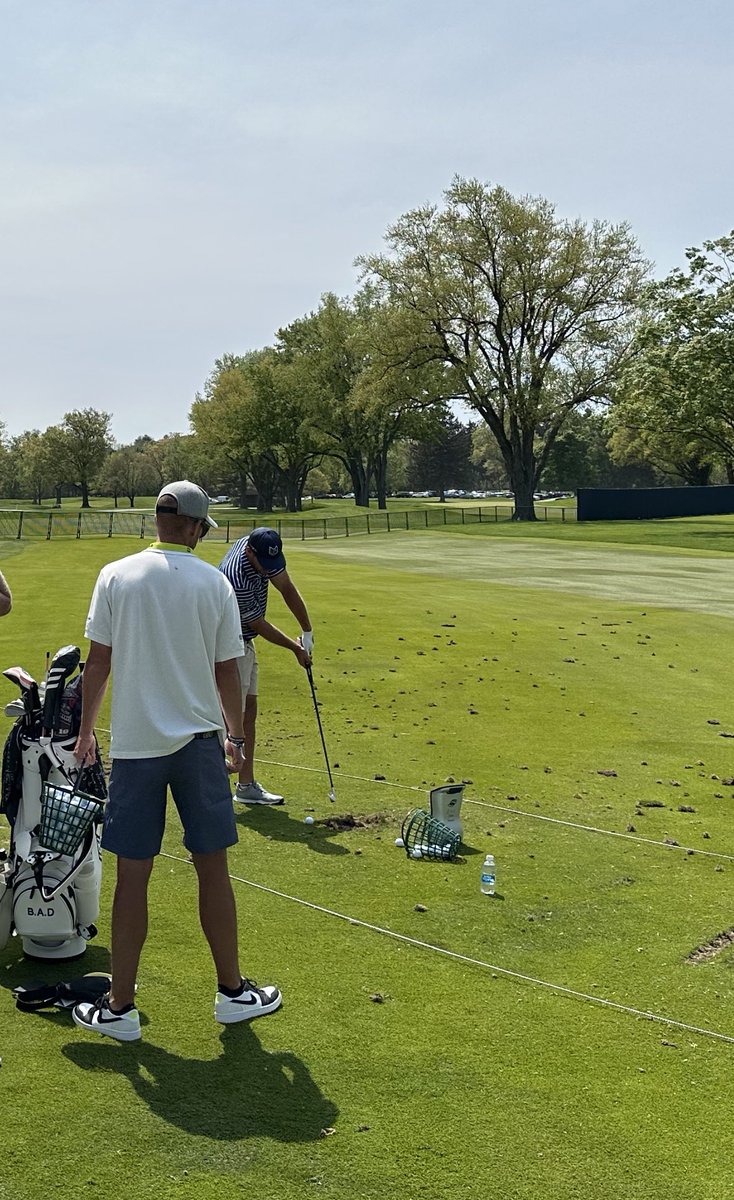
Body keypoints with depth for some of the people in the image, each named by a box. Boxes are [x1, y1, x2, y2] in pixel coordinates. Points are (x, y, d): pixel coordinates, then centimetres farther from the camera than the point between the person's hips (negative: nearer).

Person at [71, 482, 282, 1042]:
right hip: (199, 741, 0)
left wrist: (87, 728, 11)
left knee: (133, 876, 5)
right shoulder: (214, 582, -2)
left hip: (134, 743, 0)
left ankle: (120, 1007, 14)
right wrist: (236, 737, 15)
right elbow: (227, 670, 2)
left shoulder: (116, 576, -2)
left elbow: (99, 659, -1)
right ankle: (233, 991, 22)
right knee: (212, 868, 10)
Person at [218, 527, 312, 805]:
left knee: (249, 711, 11)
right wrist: (295, 648, -5)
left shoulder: (265, 552, -10)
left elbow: (287, 588, 2)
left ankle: (246, 785, 17)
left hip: (244, 642, 9)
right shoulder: (236, 579, -33)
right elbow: (259, 625, -19)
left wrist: (307, 631, -2)